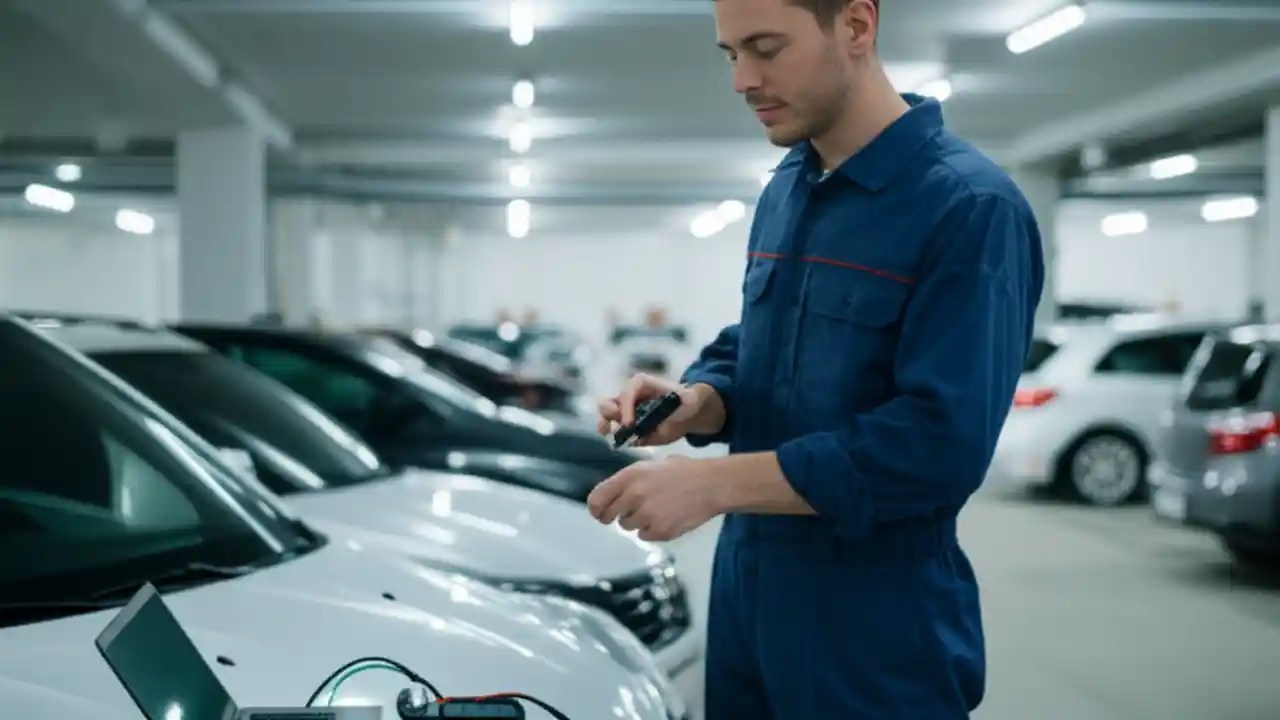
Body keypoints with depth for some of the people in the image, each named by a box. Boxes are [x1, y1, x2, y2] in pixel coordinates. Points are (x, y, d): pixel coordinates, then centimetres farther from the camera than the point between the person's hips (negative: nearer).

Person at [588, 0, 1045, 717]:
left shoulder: (969, 206, -18)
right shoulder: (785, 192, 8)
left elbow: (942, 444, -24)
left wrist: (713, 481, -26)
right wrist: (694, 402, -6)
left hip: (878, 631, -7)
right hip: (746, 596, 7)